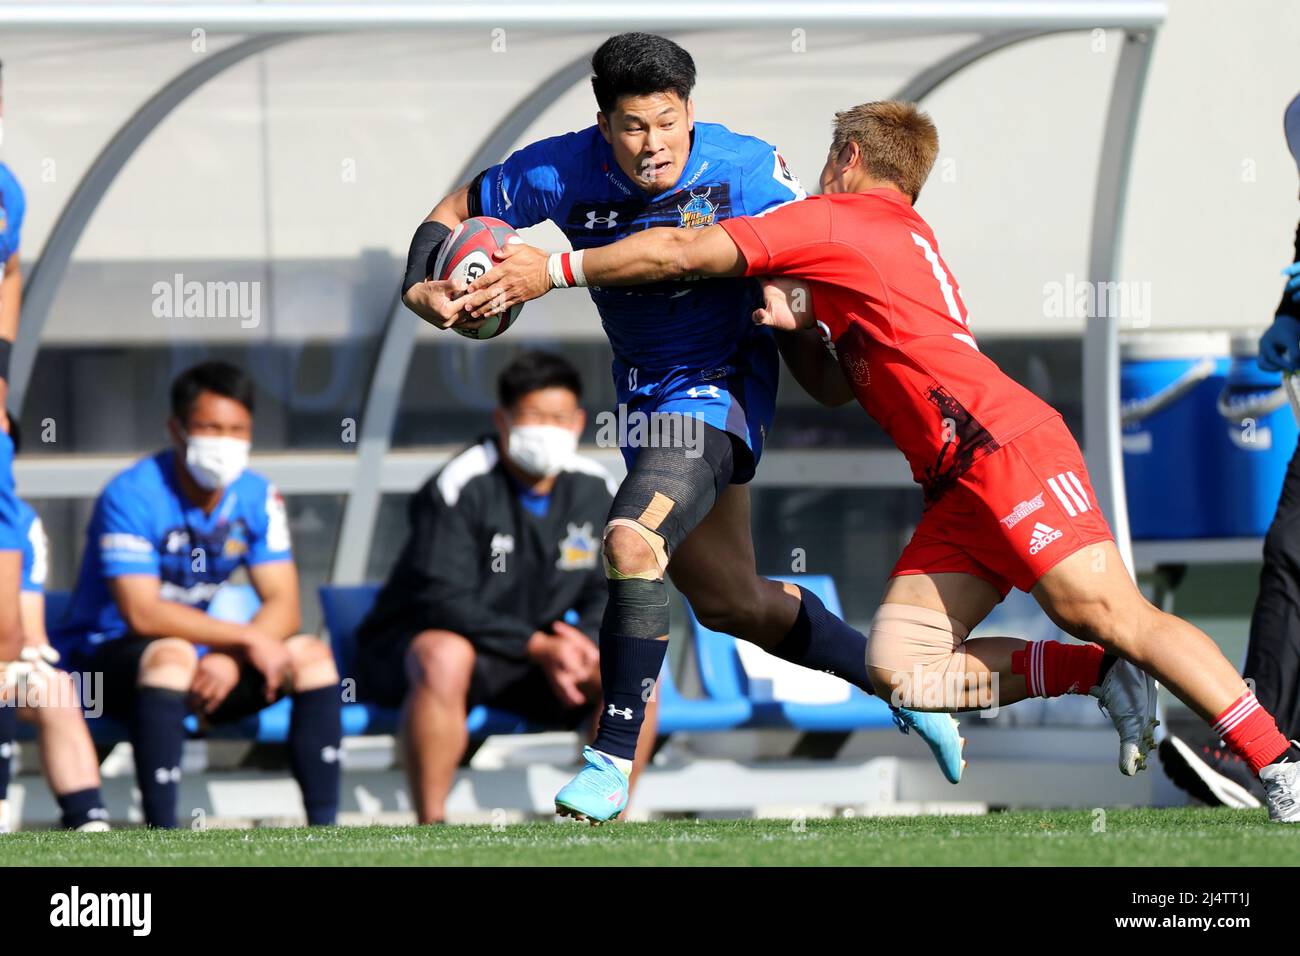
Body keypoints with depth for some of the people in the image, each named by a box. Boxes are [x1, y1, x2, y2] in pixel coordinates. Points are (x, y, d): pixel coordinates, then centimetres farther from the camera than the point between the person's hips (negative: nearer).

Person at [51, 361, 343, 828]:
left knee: (312, 655, -11)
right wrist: (247, 638, -29)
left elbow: (283, 606, -6)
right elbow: (142, 614, -28)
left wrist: (231, 659, -26)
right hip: (103, 658, -6)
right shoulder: (132, 496, -20)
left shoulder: (257, 497, -1)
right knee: (173, 654, -38)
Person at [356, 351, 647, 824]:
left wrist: (582, 642, -17)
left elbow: (610, 595, 7)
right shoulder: (460, 487, -17)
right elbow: (442, 601, -22)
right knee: (445, 657, -41)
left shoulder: (595, 492, 2)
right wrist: (538, 646, -28)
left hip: (539, 656, 5)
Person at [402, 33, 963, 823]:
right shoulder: (562, 172, -10)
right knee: (731, 603, 15)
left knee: (633, 541, -29)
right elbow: (457, 213, 2)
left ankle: (613, 760, -21)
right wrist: (419, 287, -17)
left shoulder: (747, 169, -16)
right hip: (644, 394, 6)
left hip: (719, 387, -6)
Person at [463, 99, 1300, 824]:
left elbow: (681, 253, 0)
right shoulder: (906, 237, 30)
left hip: (1008, 448, -9)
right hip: (959, 489, 9)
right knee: (897, 667, -5)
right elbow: (846, 384, 28)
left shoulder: (840, 220, 3)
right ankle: (1099, 678, -2)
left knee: (1118, 618, -18)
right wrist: (804, 316, 10)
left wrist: (555, 270, 8)